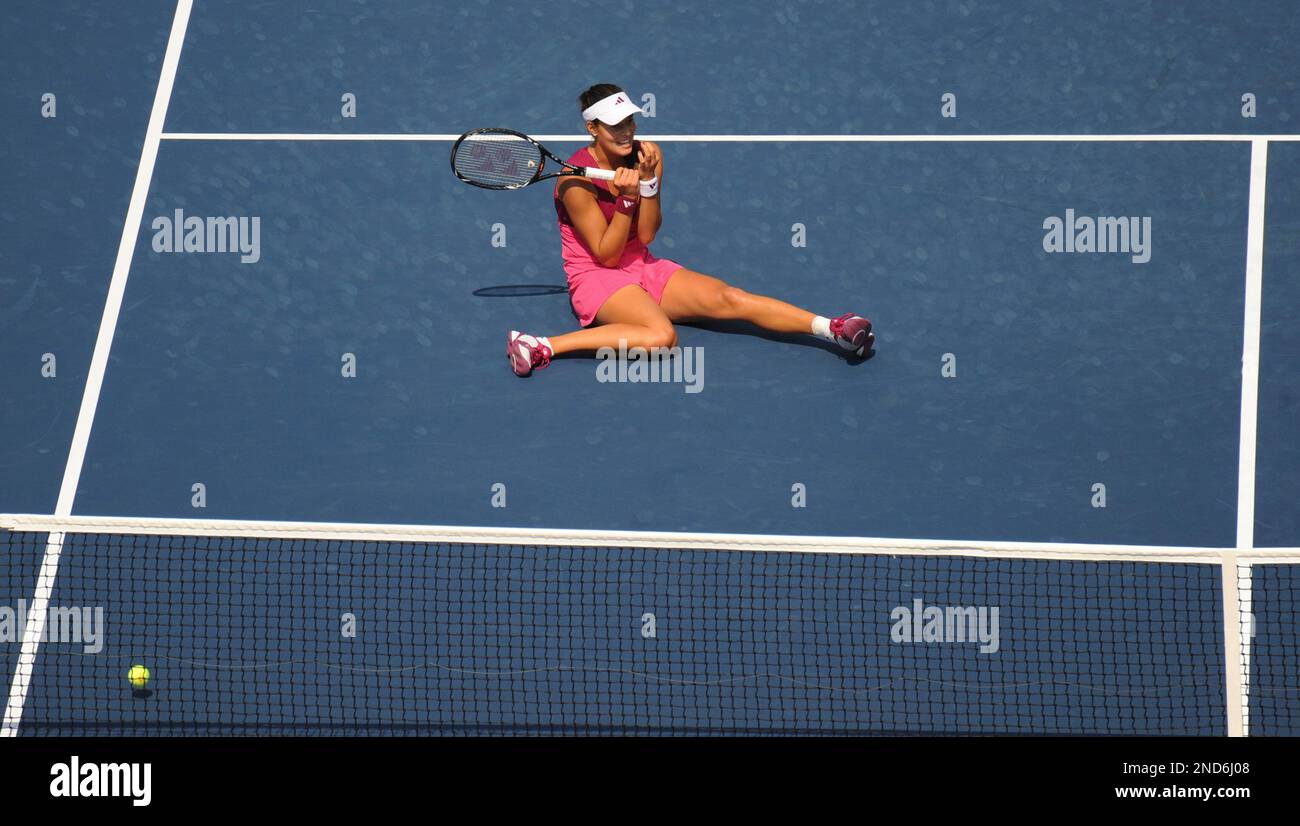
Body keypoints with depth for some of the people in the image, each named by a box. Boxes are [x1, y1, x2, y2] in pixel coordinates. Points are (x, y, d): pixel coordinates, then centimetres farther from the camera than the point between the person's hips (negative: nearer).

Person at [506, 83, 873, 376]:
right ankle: (541, 347, -40)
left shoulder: (646, 155, -1)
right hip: (596, 277, -7)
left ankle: (830, 328, -21)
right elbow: (607, 255, -16)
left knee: (729, 298, -13)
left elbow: (646, 235, -3)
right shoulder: (576, 181, -18)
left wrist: (648, 182, -18)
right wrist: (626, 198, -26)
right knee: (661, 335, -36)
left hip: (643, 267, 7)